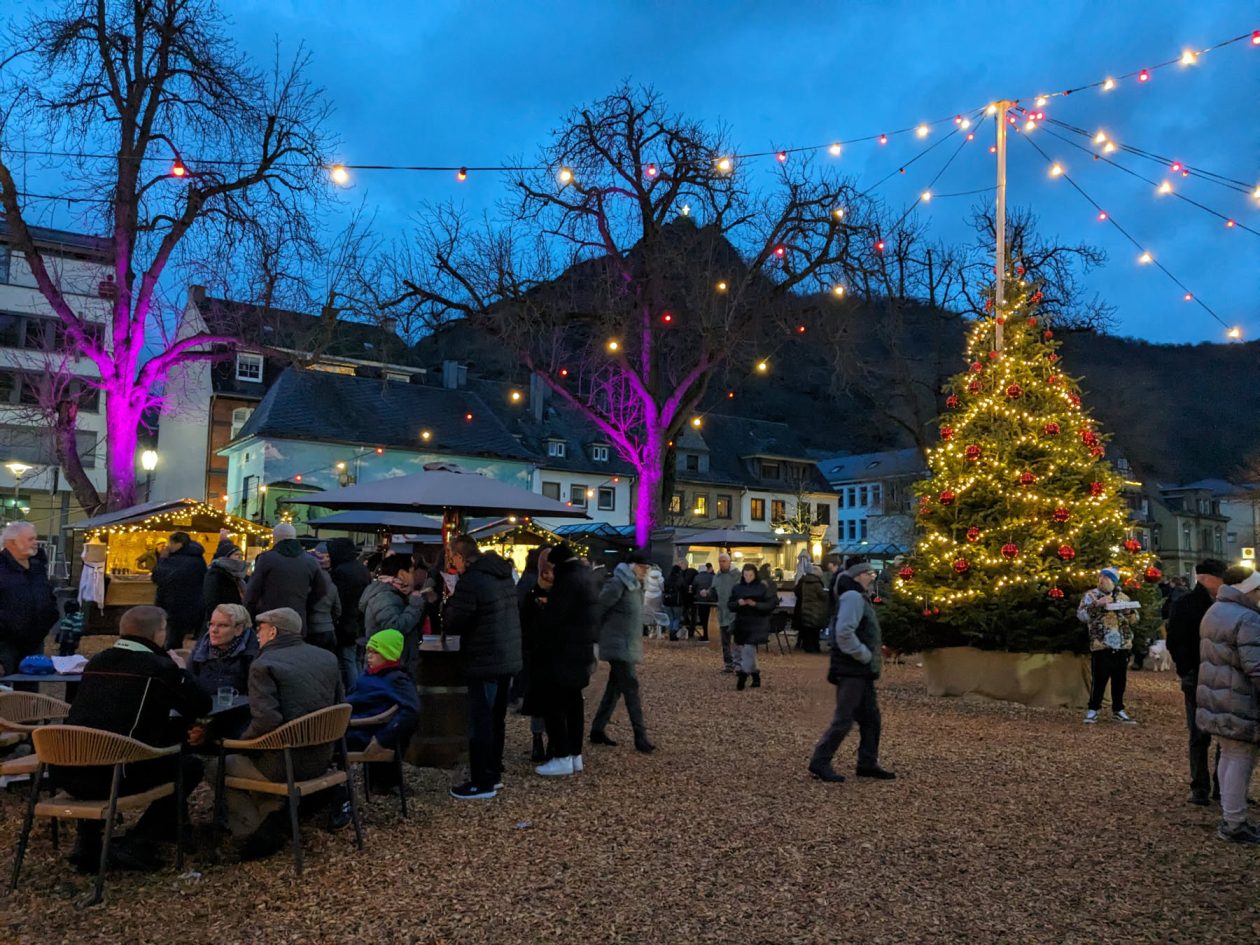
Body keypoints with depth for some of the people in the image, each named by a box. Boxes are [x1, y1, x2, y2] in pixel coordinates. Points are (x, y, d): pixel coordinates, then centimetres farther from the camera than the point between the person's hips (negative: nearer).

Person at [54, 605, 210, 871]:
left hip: (66, 773, 6)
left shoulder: (96, 662, 15)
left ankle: (87, 844, 30)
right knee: (190, 766, 16)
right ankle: (137, 845, 8)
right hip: (114, 776, -6)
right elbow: (202, 705, 7)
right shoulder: (160, 667, -3)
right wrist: (179, 672, 21)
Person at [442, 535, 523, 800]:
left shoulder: (470, 581, -18)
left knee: (480, 722, 0)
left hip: (484, 662, -9)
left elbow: (453, 624, -15)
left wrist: (450, 602, 4)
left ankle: (482, 783, 5)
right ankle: (494, 773, 27)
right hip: (508, 658, 9)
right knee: (495, 719, 18)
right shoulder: (503, 575, 10)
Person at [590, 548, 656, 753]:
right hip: (619, 646, -9)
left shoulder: (635, 585, 12)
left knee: (614, 688, 13)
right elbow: (598, 609, -17)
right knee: (631, 688, -9)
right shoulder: (617, 584, -17)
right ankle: (640, 736, -6)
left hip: (628, 646, 10)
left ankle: (597, 730, 22)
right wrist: (598, 636, -10)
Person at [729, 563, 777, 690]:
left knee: (749, 649, -15)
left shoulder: (762, 588, -6)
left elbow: (771, 604, -7)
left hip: (757, 624, -5)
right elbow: (731, 605, 8)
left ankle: (743, 675, -13)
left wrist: (756, 604, -19)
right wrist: (738, 603, -13)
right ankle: (756, 677, 22)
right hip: (741, 623, 5)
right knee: (745, 651, 10)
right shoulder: (737, 588, 5)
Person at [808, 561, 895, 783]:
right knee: (844, 719, -6)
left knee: (871, 718, 13)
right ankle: (820, 763, 2)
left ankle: (868, 763, 22)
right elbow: (844, 632, -27)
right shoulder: (852, 597, -15)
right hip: (850, 671, -10)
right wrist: (865, 654, -19)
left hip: (861, 671, 10)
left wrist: (874, 652, 12)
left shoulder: (860, 598, 18)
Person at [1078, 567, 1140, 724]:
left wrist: (1127, 609, -8)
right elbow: (1081, 615, -10)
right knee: (1099, 679, -4)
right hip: (1101, 645, -4)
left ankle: (1118, 710, 21)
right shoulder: (1091, 595, 1)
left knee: (1120, 679, 9)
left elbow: (1135, 618, 12)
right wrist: (1097, 604, -20)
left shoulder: (1123, 596, 11)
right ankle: (1093, 710, 8)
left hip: (1123, 645, 4)